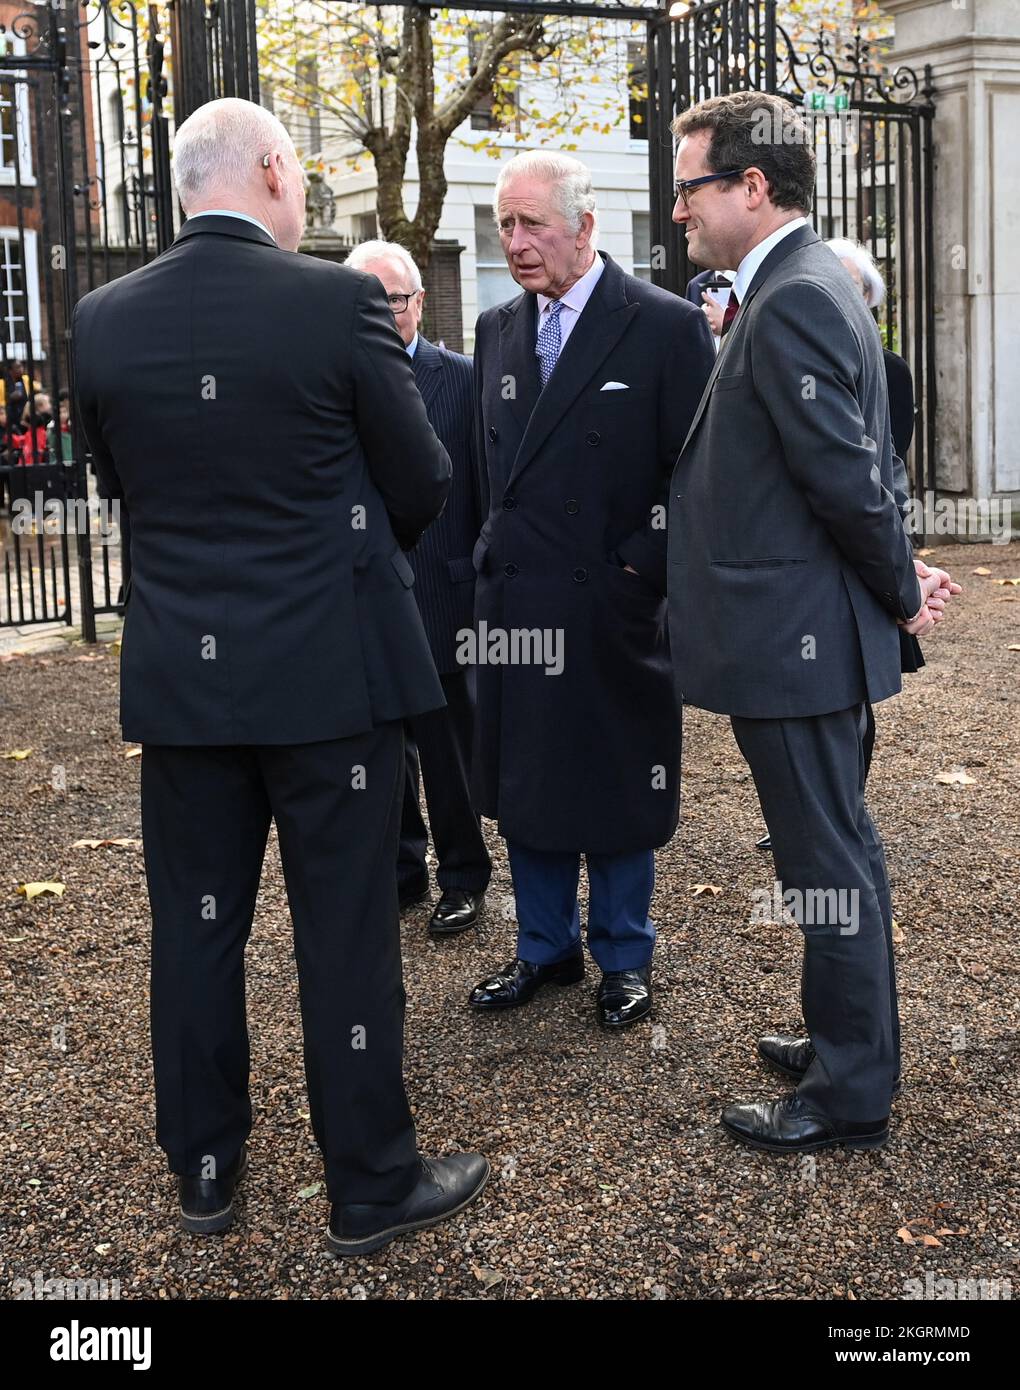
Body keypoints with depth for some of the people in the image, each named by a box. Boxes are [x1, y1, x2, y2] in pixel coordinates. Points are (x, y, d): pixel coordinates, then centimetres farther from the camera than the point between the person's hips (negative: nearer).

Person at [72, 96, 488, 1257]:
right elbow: (423, 487, -3)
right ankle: (371, 1185, 19)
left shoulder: (103, 319, -1)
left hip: (178, 670, 4)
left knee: (196, 925, 15)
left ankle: (204, 1169, 29)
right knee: (346, 929, 6)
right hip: (327, 669, -4)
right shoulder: (338, 300, -12)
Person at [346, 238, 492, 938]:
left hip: (440, 600, -3)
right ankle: (400, 869, 31)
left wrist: (485, 592, -7)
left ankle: (463, 878, 24)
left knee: (449, 753, 8)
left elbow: (488, 493, -4)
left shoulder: (463, 379, -4)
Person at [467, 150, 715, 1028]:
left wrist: (641, 568, -12)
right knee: (522, 787, 13)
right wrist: (498, 564, 8)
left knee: (617, 788, 7)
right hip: (514, 607, 5)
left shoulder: (666, 326, -7)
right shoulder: (497, 331, 11)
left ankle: (624, 959, 25)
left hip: (614, 607, -5)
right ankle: (546, 949, 30)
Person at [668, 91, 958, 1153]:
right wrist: (898, 580, 10)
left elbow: (848, 477, -21)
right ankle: (848, 1039, 36)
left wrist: (899, 595, -8)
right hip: (801, 635, 10)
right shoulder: (803, 288, 14)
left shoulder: (792, 300, -19)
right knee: (836, 853, 20)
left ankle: (851, 1095, 15)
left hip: (794, 641, -10)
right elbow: (856, 469, 15)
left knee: (827, 863, 1)